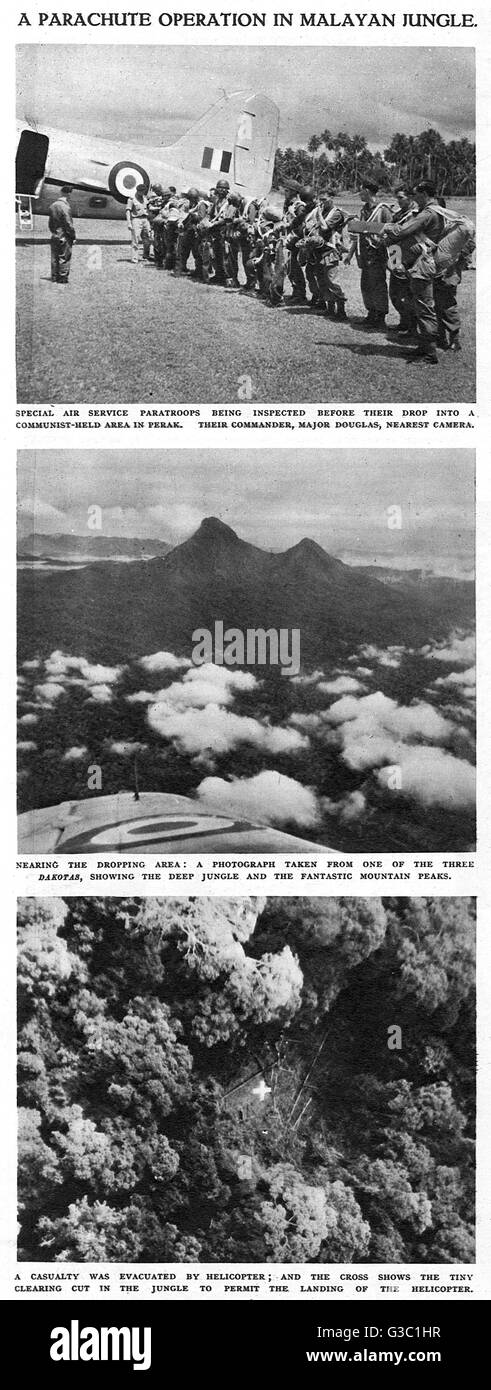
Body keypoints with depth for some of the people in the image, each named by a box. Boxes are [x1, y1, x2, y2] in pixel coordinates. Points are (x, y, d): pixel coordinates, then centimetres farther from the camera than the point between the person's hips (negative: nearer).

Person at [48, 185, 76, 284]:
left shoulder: (53, 205, 7)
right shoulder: (65, 207, -17)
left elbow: (50, 222, 14)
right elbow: (69, 224, -17)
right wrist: (73, 236, -8)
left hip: (55, 236, 7)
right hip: (64, 237, -7)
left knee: (55, 258, 12)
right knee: (64, 258, 0)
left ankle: (54, 278, 18)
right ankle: (63, 279, 2)